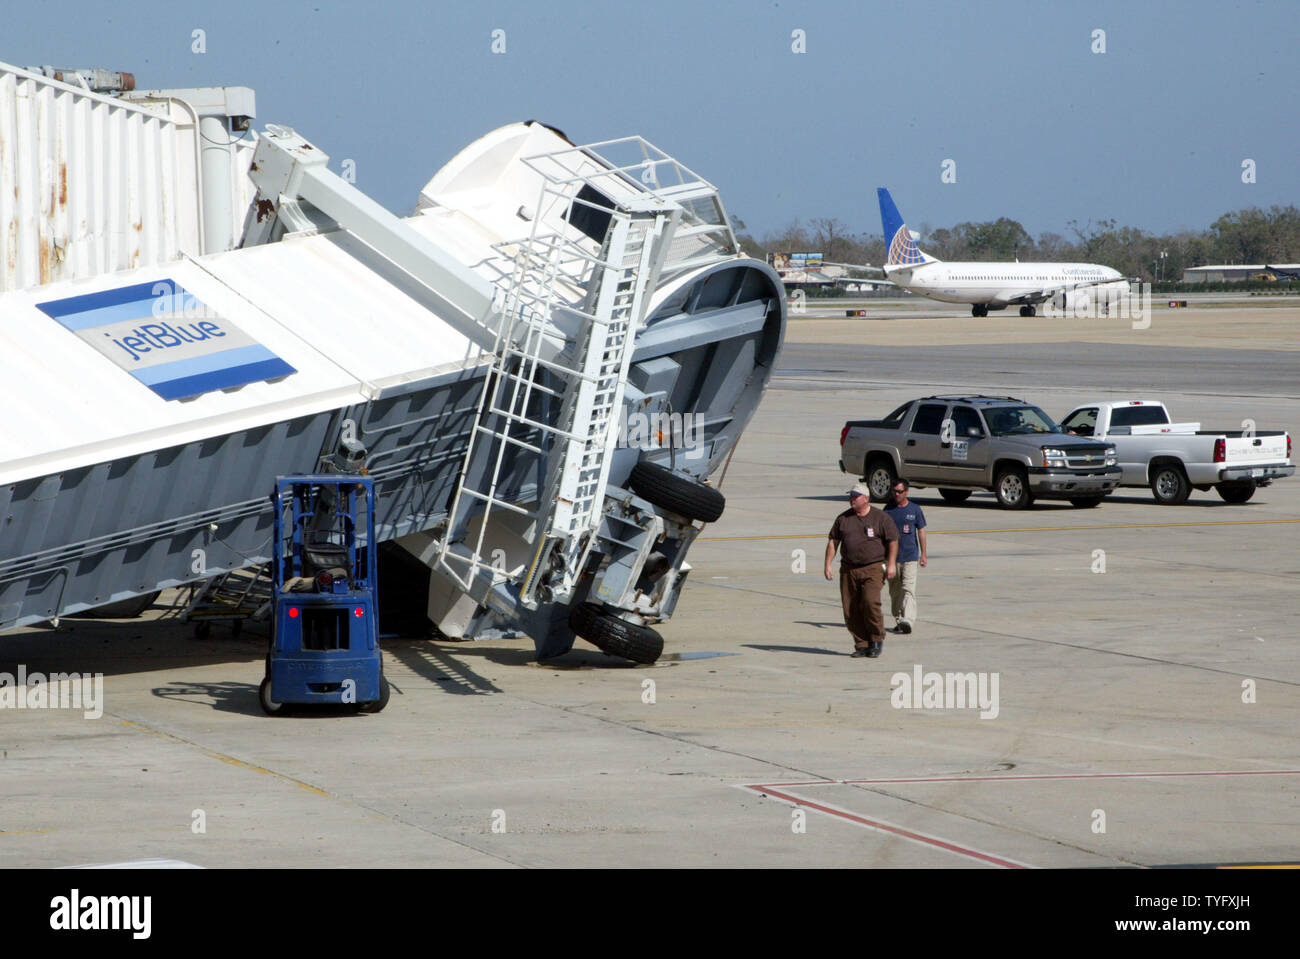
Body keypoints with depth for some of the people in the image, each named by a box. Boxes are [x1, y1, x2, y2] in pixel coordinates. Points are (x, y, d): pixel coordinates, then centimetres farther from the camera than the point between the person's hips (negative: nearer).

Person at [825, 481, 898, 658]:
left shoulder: (880, 517, 1)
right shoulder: (843, 518, 10)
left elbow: (893, 541, 2)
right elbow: (833, 542, 12)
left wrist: (891, 564, -7)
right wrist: (828, 564, 3)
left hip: (873, 568, -4)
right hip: (848, 569, 4)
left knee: (870, 602, -21)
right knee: (851, 610, -1)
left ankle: (877, 640, -4)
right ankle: (862, 645, 9)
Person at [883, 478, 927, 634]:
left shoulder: (915, 510, 3)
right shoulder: (888, 510, 6)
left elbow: (921, 532, 7)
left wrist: (923, 554, 3)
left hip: (910, 556, -3)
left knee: (908, 589, -13)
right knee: (895, 590, 6)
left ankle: (907, 620, -22)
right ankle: (898, 621, 15)